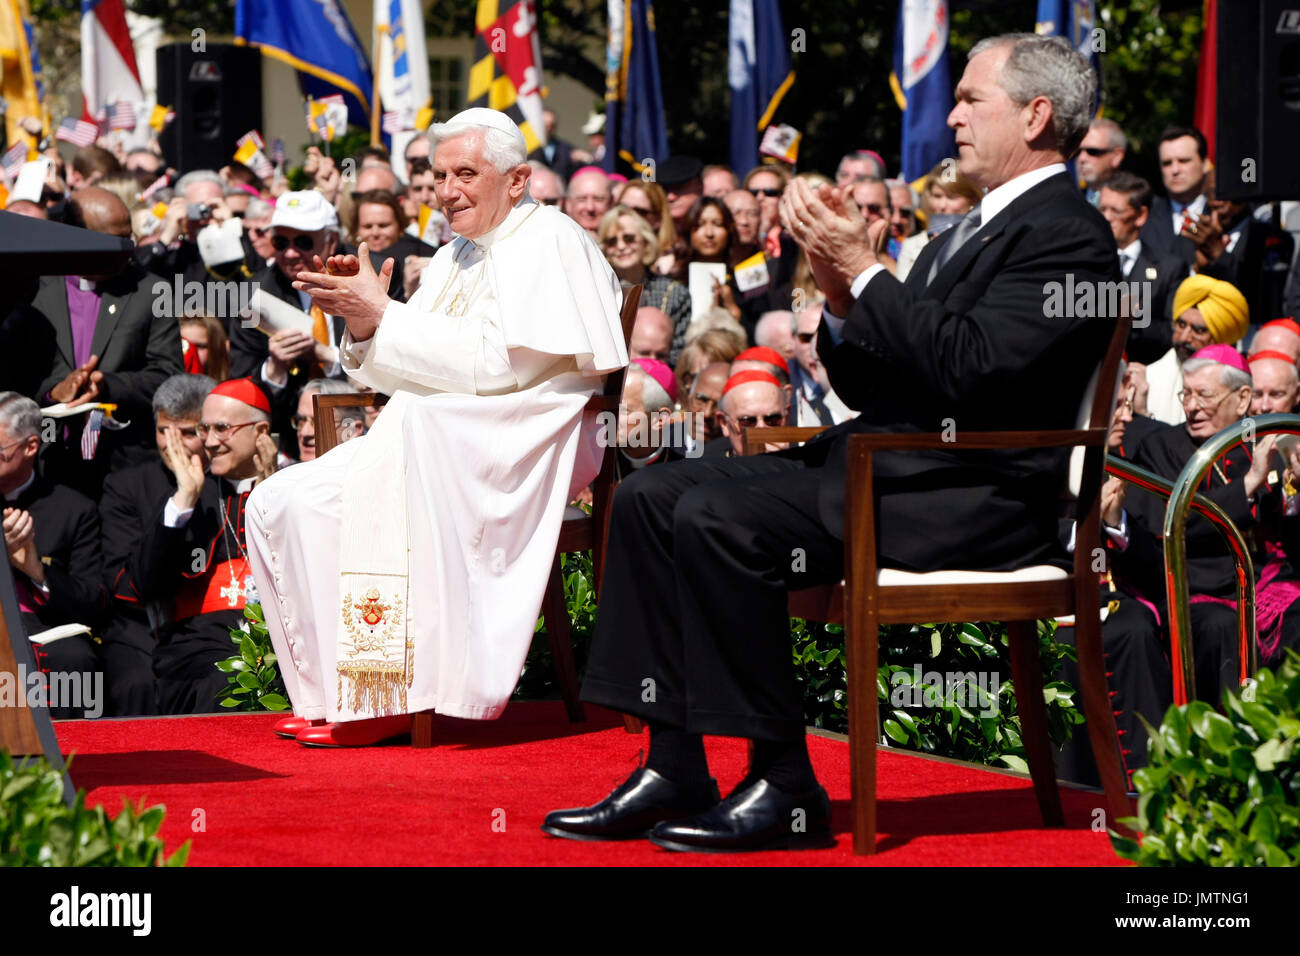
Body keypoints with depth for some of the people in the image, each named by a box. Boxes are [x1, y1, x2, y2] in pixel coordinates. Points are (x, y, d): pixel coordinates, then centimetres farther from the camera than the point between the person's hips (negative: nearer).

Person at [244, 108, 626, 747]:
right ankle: (331, 694, -5)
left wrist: (384, 315, -16)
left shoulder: (548, 244, -5)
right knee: (282, 503, -6)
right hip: (434, 441, 8)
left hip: (527, 448, -8)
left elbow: (496, 365, -17)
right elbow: (402, 376, 18)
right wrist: (364, 322, -2)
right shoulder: (453, 260, 20)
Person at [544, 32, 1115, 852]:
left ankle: (785, 787, -19)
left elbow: (965, 368, -22)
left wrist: (863, 271, -14)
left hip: (966, 496, -10)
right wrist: (842, 292, 3)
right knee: (650, 498, -2)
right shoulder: (975, 233, 22)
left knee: (717, 519, -25)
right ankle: (673, 772, -6)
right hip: (882, 463, 10)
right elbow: (868, 385, 21)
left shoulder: (1068, 236, -9)